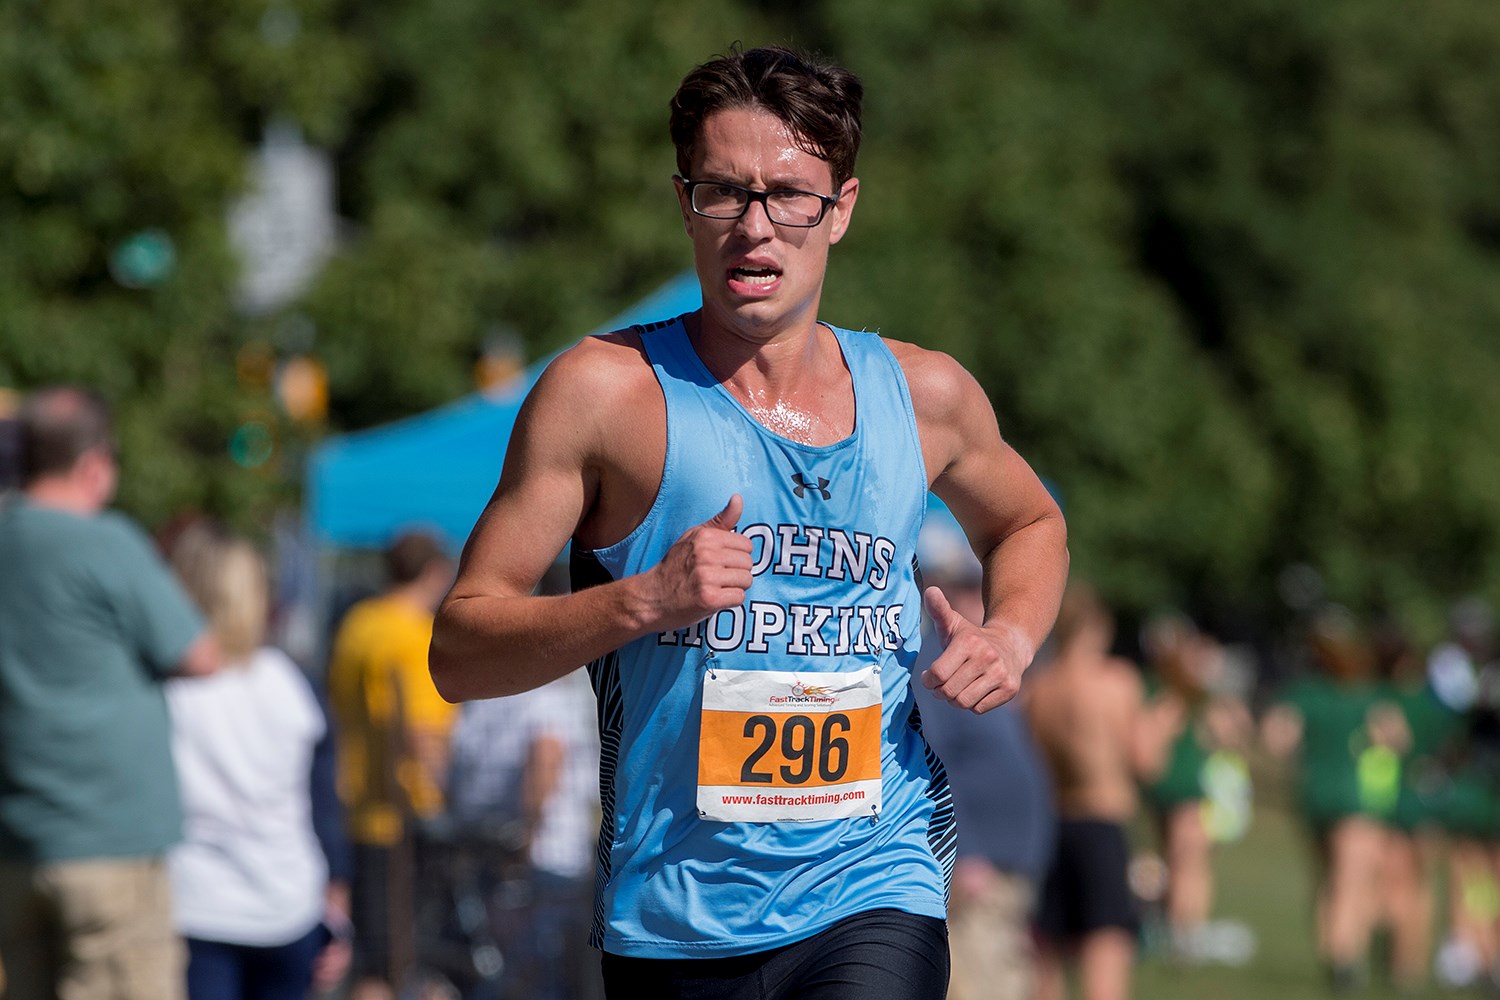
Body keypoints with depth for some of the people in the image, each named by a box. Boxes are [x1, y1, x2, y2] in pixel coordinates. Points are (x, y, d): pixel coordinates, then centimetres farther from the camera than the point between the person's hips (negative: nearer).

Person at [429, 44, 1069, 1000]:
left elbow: (1030, 524, 31)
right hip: (671, 914, -1)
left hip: (872, 893, 1)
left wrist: (1011, 635, 9)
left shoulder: (924, 394, 8)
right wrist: (644, 603, -19)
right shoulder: (606, 390, -3)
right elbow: (460, 652, -4)